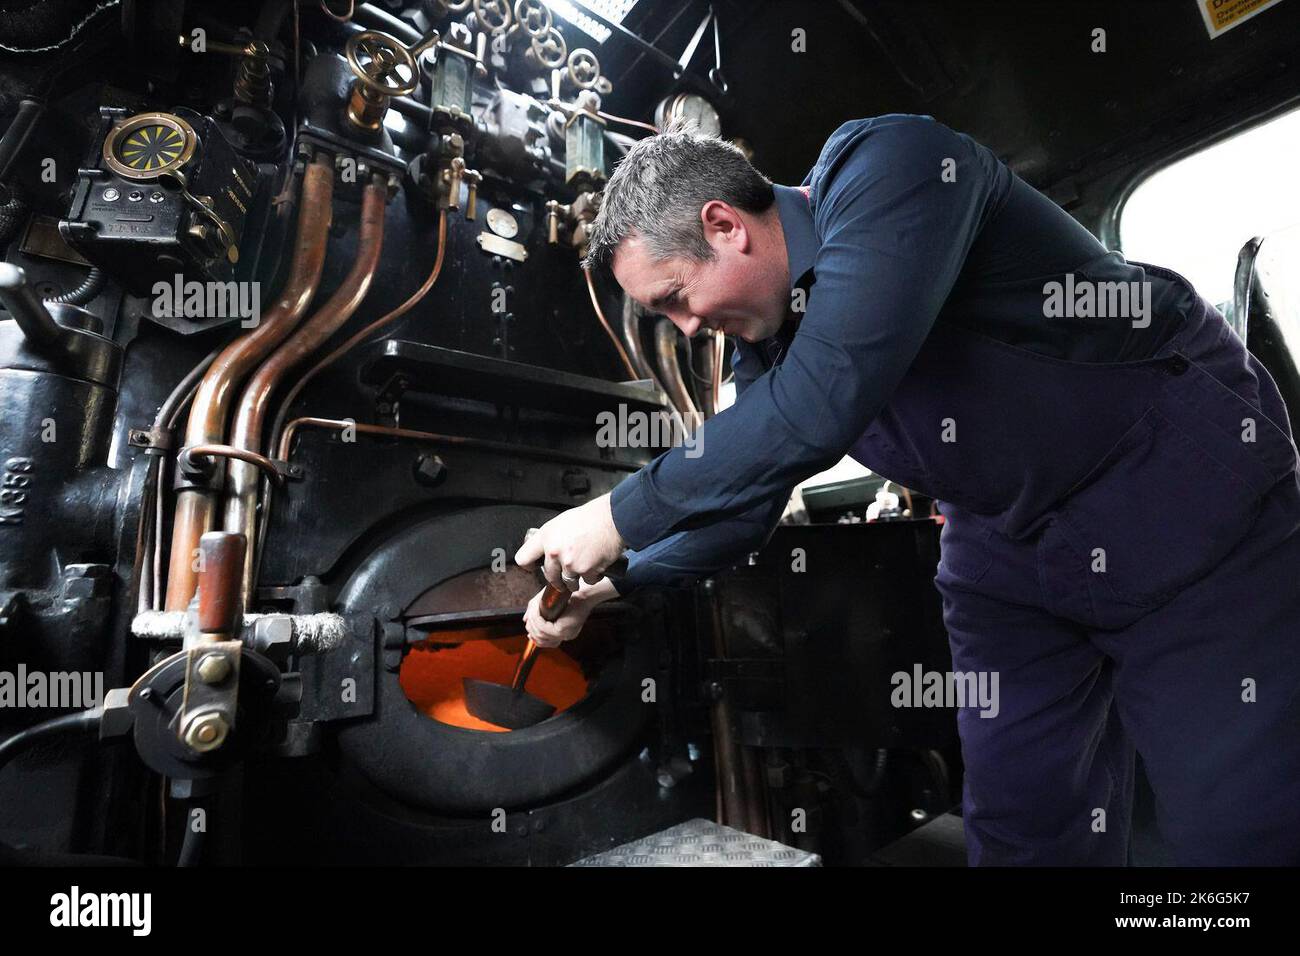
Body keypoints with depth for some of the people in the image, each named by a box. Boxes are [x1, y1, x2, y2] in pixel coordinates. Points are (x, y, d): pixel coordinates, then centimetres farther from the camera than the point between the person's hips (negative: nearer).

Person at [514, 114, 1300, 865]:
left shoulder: (885, 168, -24)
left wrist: (620, 519, -28)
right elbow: (742, 497, 9)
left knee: (1236, 830, 0)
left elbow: (820, 405, -37)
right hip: (1007, 548, 6)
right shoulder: (763, 346, -1)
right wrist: (611, 586, 8)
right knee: (1017, 823, 10)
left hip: (1193, 502, -5)